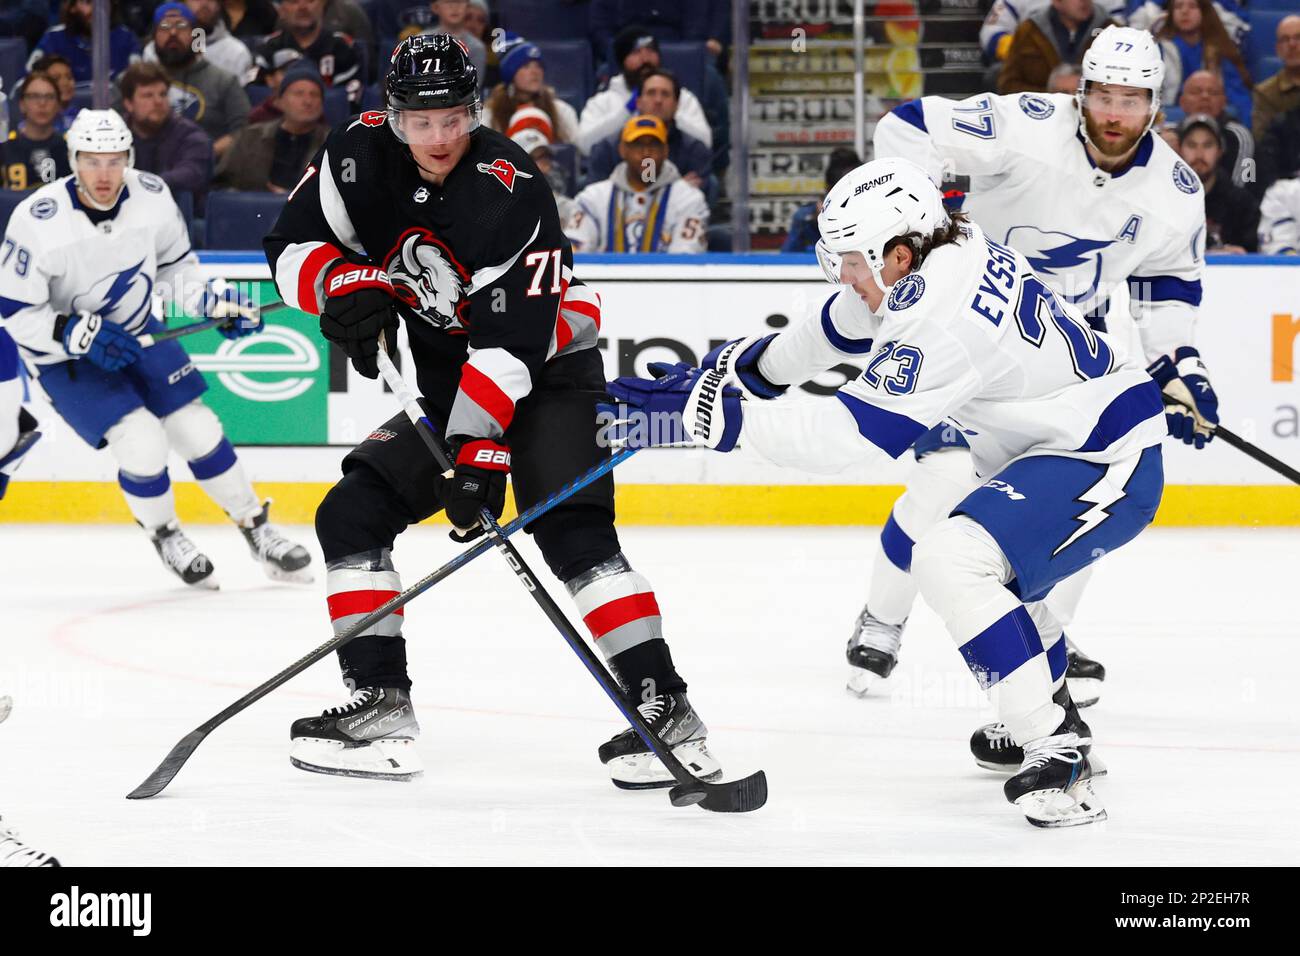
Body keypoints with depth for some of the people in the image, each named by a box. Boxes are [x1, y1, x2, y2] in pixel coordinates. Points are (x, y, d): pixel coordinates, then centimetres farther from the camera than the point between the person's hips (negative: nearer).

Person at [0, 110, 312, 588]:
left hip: (136, 334, 4)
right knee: (142, 441, -19)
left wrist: (211, 301, -9)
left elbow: (174, 263, 6)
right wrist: (82, 335, -29)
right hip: (64, 355, -4)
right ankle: (163, 534, 9)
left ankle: (257, 530, 21)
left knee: (199, 431, 1)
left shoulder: (152, 196, -14)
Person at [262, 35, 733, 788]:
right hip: (448, 382, 7)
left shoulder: (510, 191, -27)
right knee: (353, 513, -2)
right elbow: (294, 243, -1)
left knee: (572, 532, -24)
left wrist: (479, 449, -35)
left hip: (549, 372, -7)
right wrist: (343, 284, -23)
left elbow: (512, 340, -30)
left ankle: (664, 709, -26)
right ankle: (379, 705, 3)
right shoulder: (363, 156, -8)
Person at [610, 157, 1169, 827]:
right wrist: (750, 364, 24)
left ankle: (1057, 753, -22)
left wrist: (717, 415, -26)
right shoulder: (951, 247, 1)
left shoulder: (940, 319, -28)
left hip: (1106, 463, -12)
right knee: (970, 558, 30)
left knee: (950, 560, -26)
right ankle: (1056, 717, 39)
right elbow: (850, 323, 21)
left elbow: (848, 437, -28)